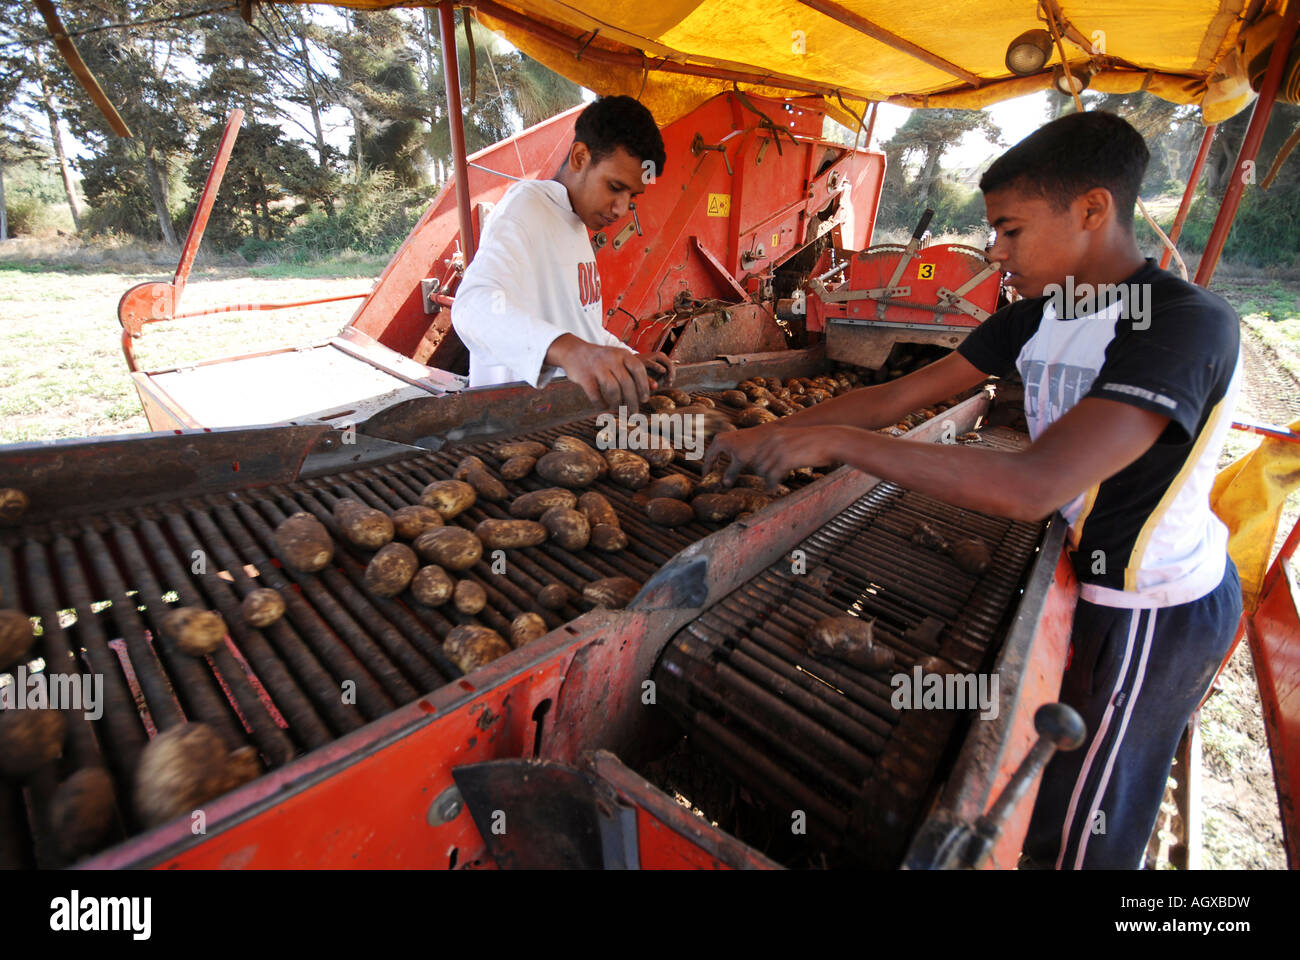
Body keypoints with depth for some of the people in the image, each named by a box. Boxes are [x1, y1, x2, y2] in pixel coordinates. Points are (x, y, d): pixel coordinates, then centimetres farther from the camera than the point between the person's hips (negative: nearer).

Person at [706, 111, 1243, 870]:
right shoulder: (1037, 318, -3)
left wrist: (839, 441, -37)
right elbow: (898, 396, -4)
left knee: (1076, 836, 13)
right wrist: (769, 436, -8)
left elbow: (1034, 486, -39)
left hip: (1150, 615, -6)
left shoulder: (1188, 324, -26)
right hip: (1101, 576, 6)